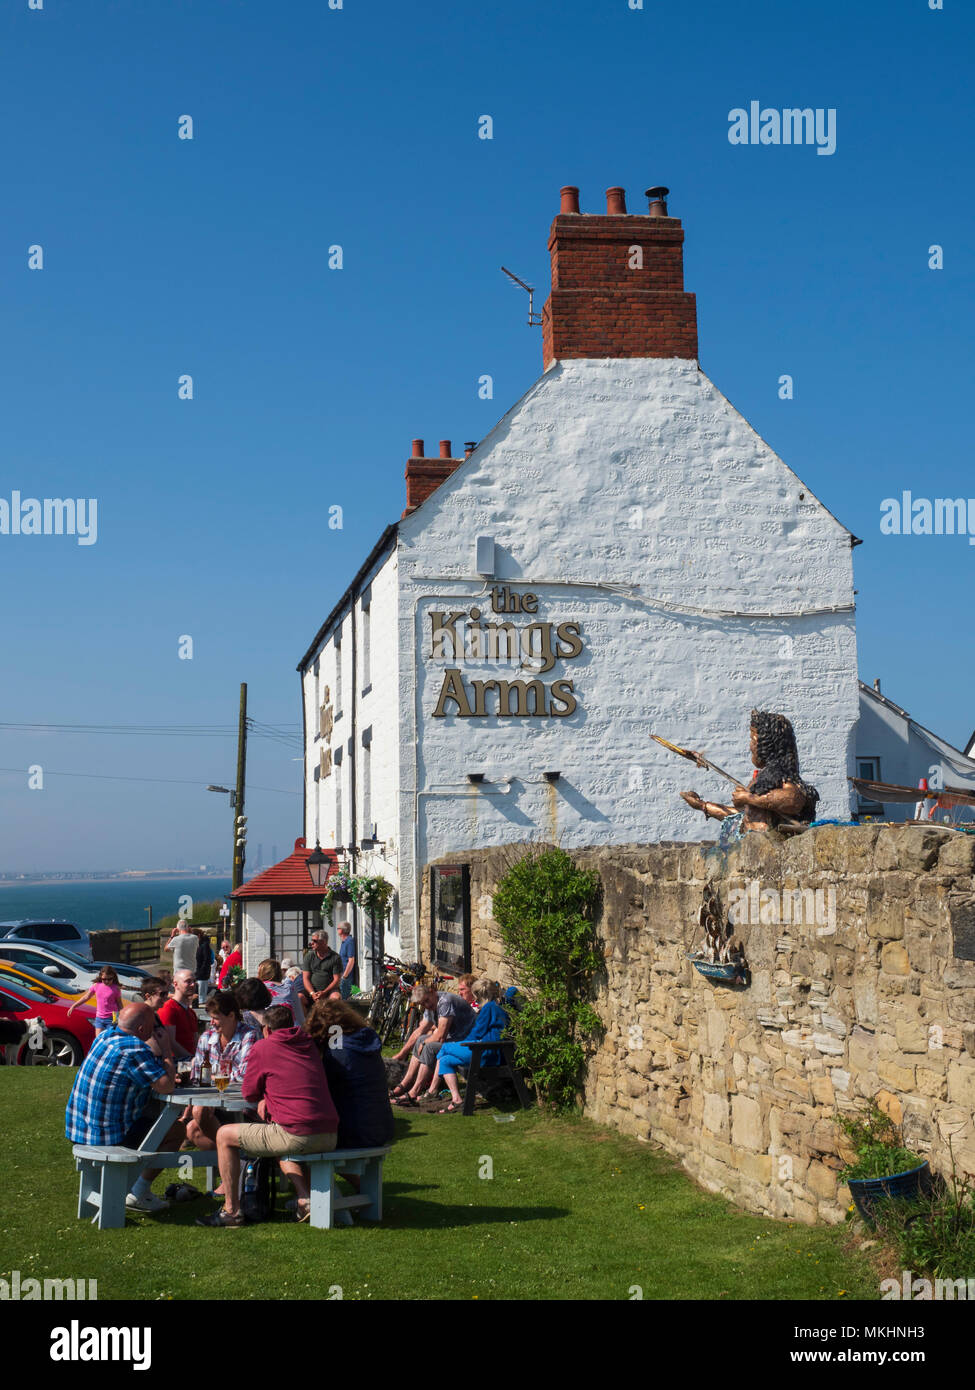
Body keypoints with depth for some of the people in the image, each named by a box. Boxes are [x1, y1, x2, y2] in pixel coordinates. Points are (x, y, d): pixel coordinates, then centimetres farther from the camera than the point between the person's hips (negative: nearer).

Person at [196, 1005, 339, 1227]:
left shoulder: (262, 1048, 2)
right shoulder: (309, 1044, 18)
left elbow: (248, 1093, 11)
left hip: (297, 1135, -7)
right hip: (330, 1137, 7)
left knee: (225, 1135, 12)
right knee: (280, 1144, 40)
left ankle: (231, 1210, 16)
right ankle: (305, 1199, 19)